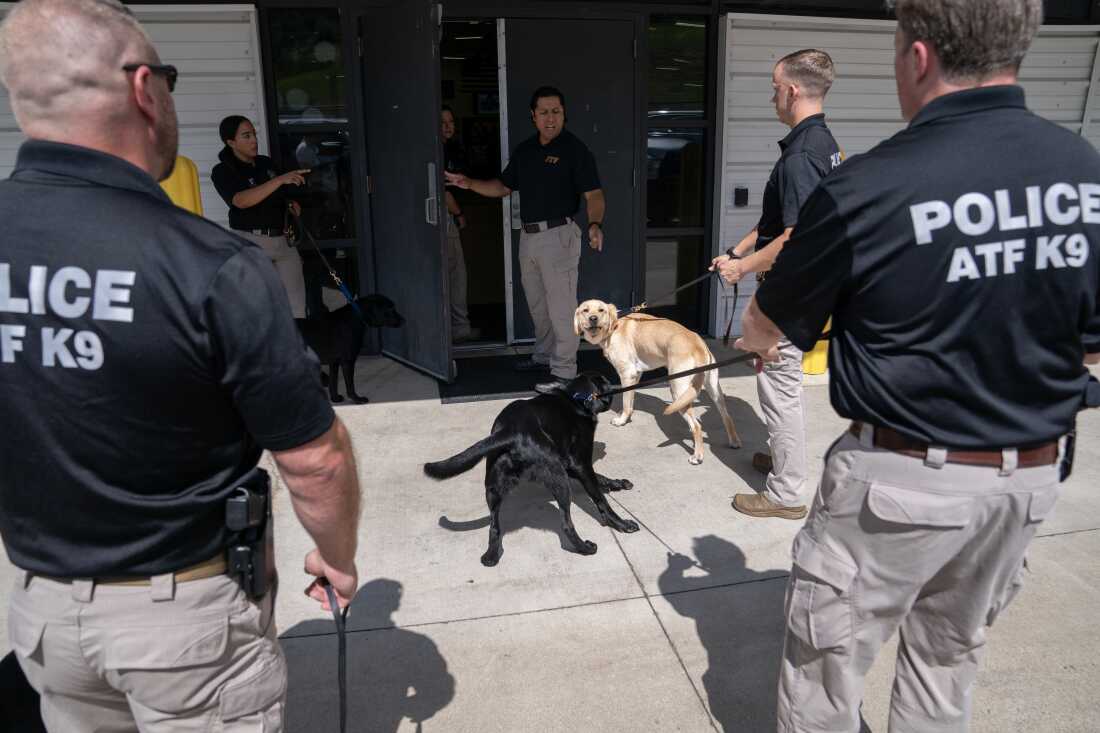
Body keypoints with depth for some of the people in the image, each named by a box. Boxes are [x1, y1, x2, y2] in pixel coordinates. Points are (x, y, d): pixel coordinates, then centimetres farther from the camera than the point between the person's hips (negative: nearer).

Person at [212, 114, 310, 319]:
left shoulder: (266, 163, 10)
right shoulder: (222, 171, -6)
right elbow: (241, 200, -26)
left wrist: (291, 203, 3)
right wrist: (280, 179, -33)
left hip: (283, 238, 5)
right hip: (251, 241, -5)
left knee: (297, 302, 6)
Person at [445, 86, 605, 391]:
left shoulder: (575, 148, -9)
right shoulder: (524, 149, 12)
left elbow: (593, 194, -16)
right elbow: (503, 187, 18)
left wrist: (595, 224, -34)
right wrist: (469, 184, 3)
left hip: (559, 235, -8)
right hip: (528, 236, 8)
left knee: (561, 306, -5)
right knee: (536, 304, 19)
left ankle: (564, 371, 4)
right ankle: (544, 355, 36)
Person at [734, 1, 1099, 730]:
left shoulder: (865, 189, -21)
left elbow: (768, 325, -5)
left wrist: (755, 340, 19)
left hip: (903, 480, -6)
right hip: (1033, 477, 6)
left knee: (825, 666, 14)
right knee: (951, 657, 26)